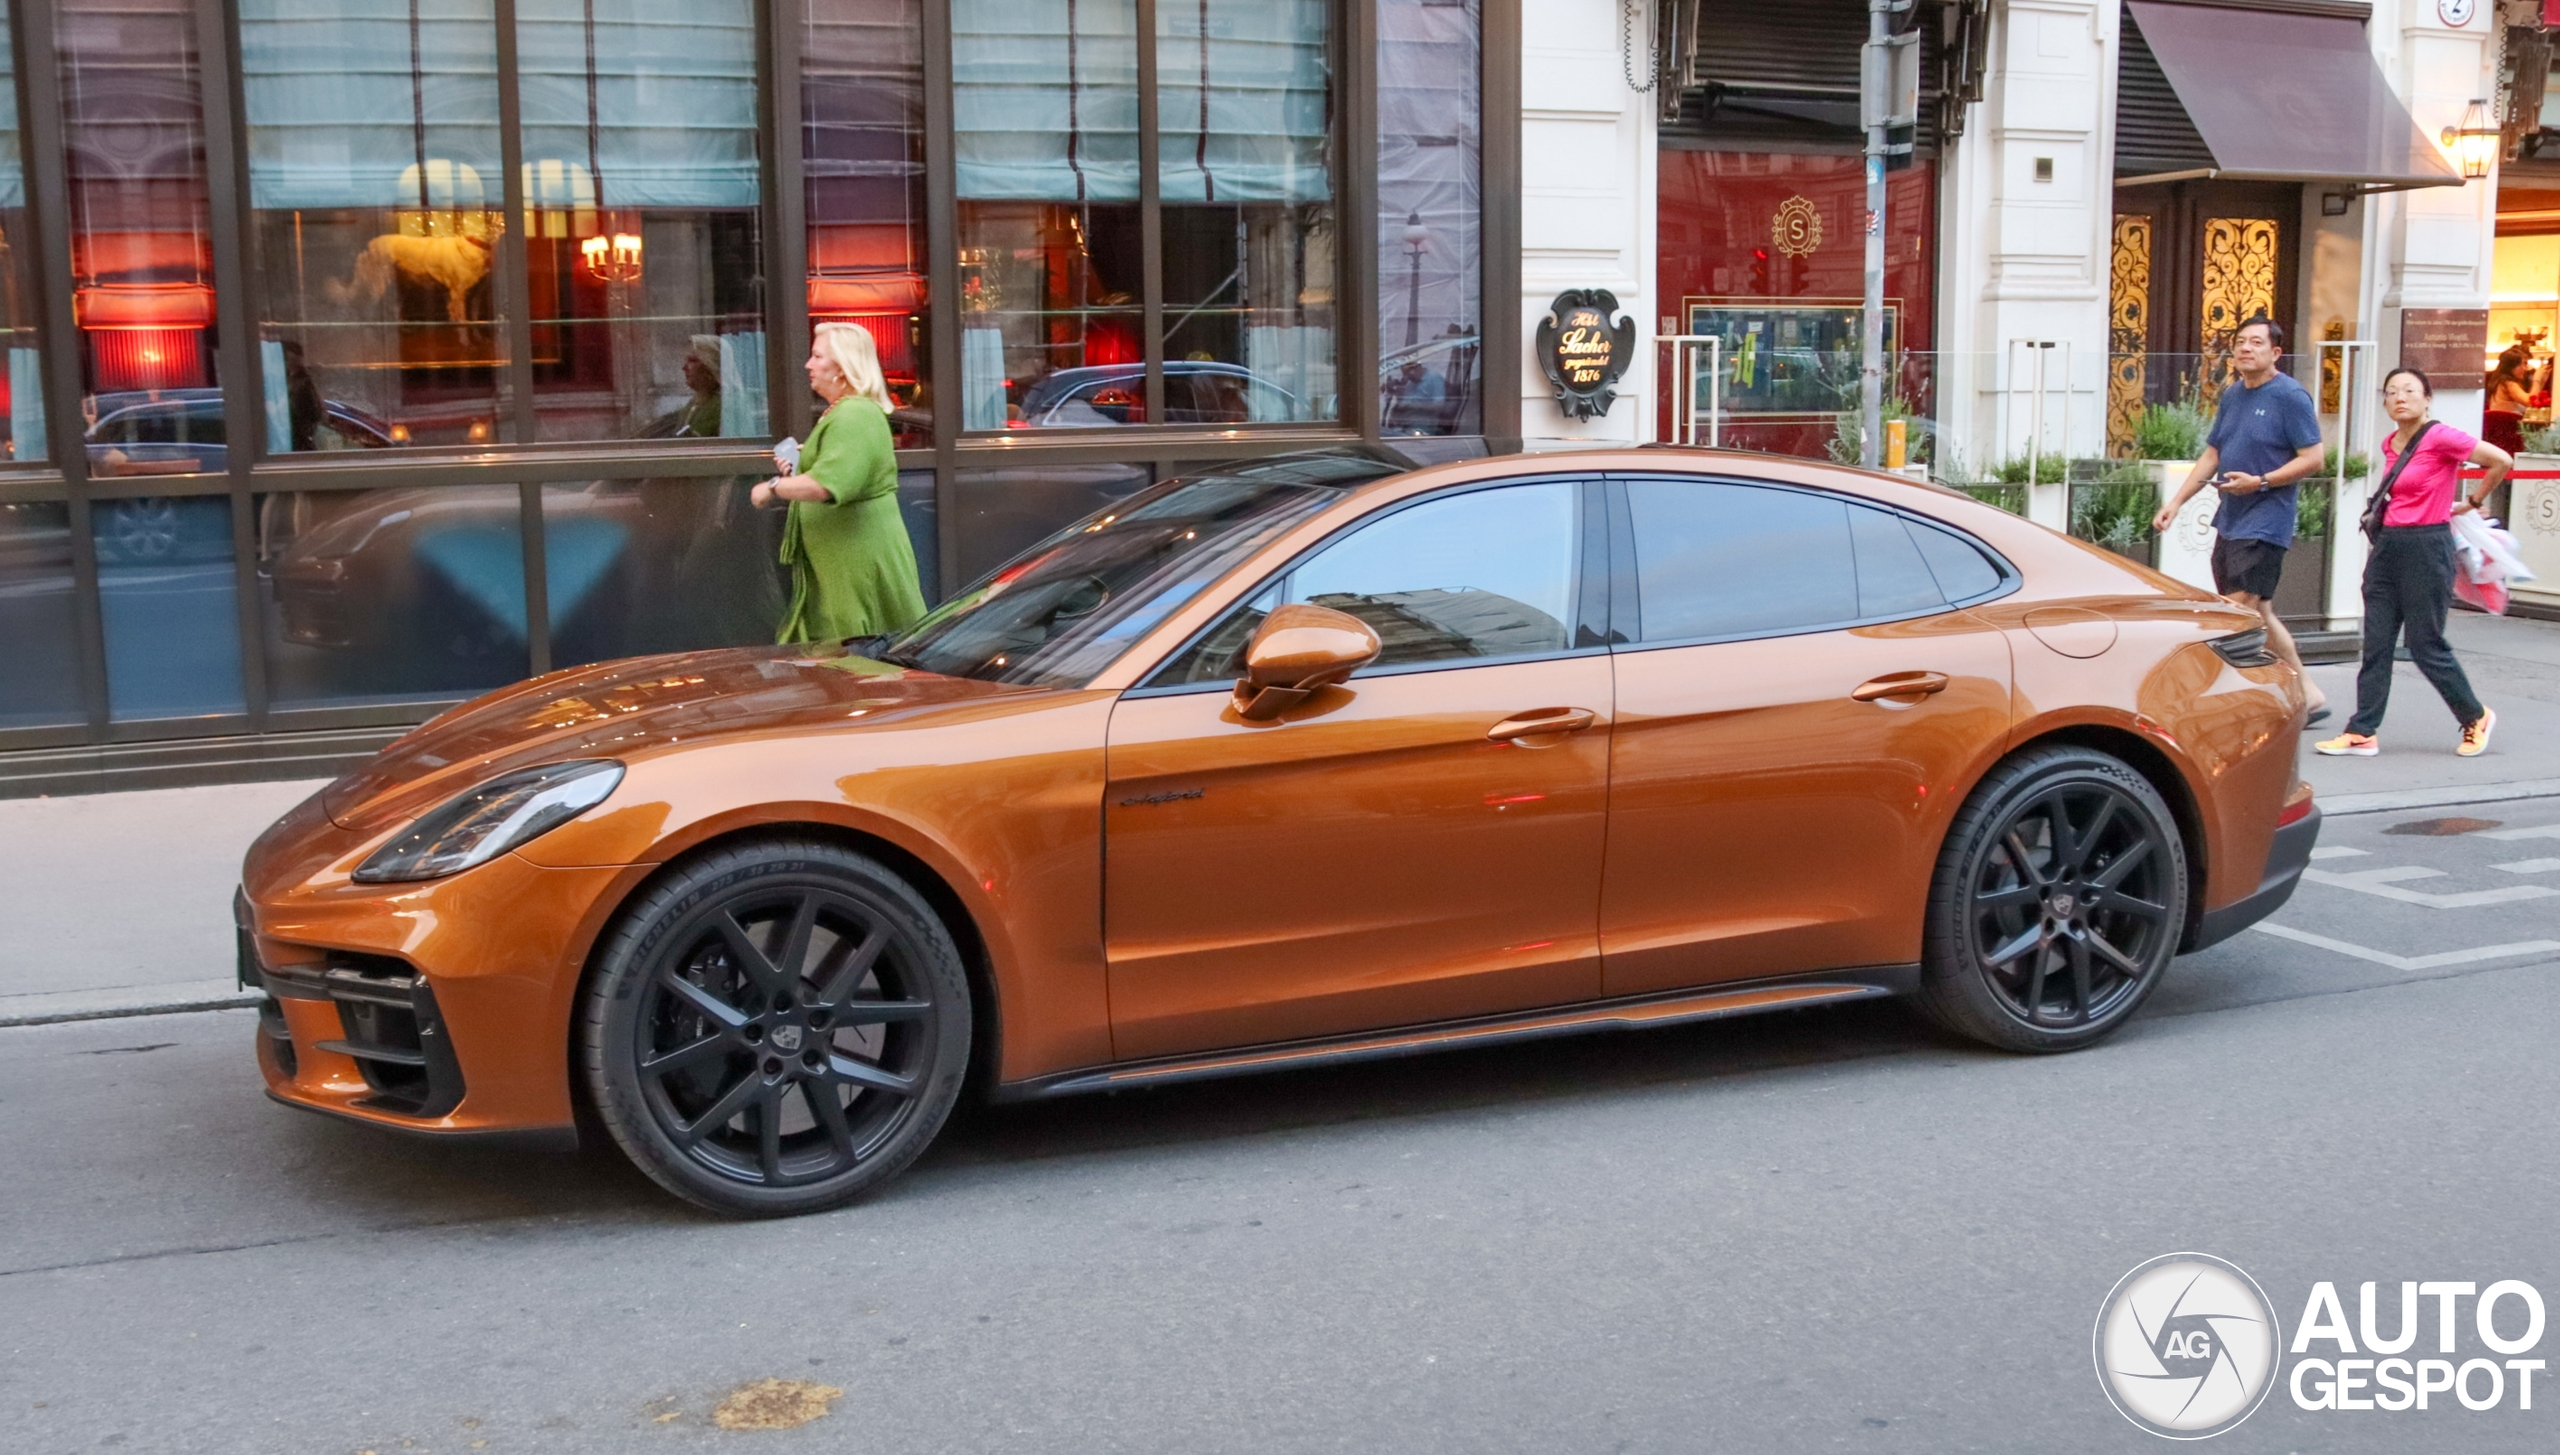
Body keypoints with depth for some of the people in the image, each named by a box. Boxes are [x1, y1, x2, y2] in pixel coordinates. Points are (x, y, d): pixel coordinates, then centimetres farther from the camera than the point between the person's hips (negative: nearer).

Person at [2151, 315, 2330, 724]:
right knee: (2259, 614, 11)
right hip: (2229, 521, 8)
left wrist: (2260, 482, -21)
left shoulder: (2290, 396, -9)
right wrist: (2176, 502, 14)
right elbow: (2211, 456, 20)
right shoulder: (2231, 396, 14)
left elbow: (2312, 458, -13)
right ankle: (2308, 694, 21)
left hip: (2265, 524, -8)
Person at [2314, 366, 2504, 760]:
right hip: (2387, 546, 7)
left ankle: (2476, 718, 20)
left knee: (2426, 646, -1)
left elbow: (2502, 461, -14)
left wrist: (2471, 503, -2)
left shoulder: (2440, 438, -12)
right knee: (2376, 644, 3)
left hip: (2426, 548, -7)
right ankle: (2362, 733, 4)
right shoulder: (2390, 446, 11)